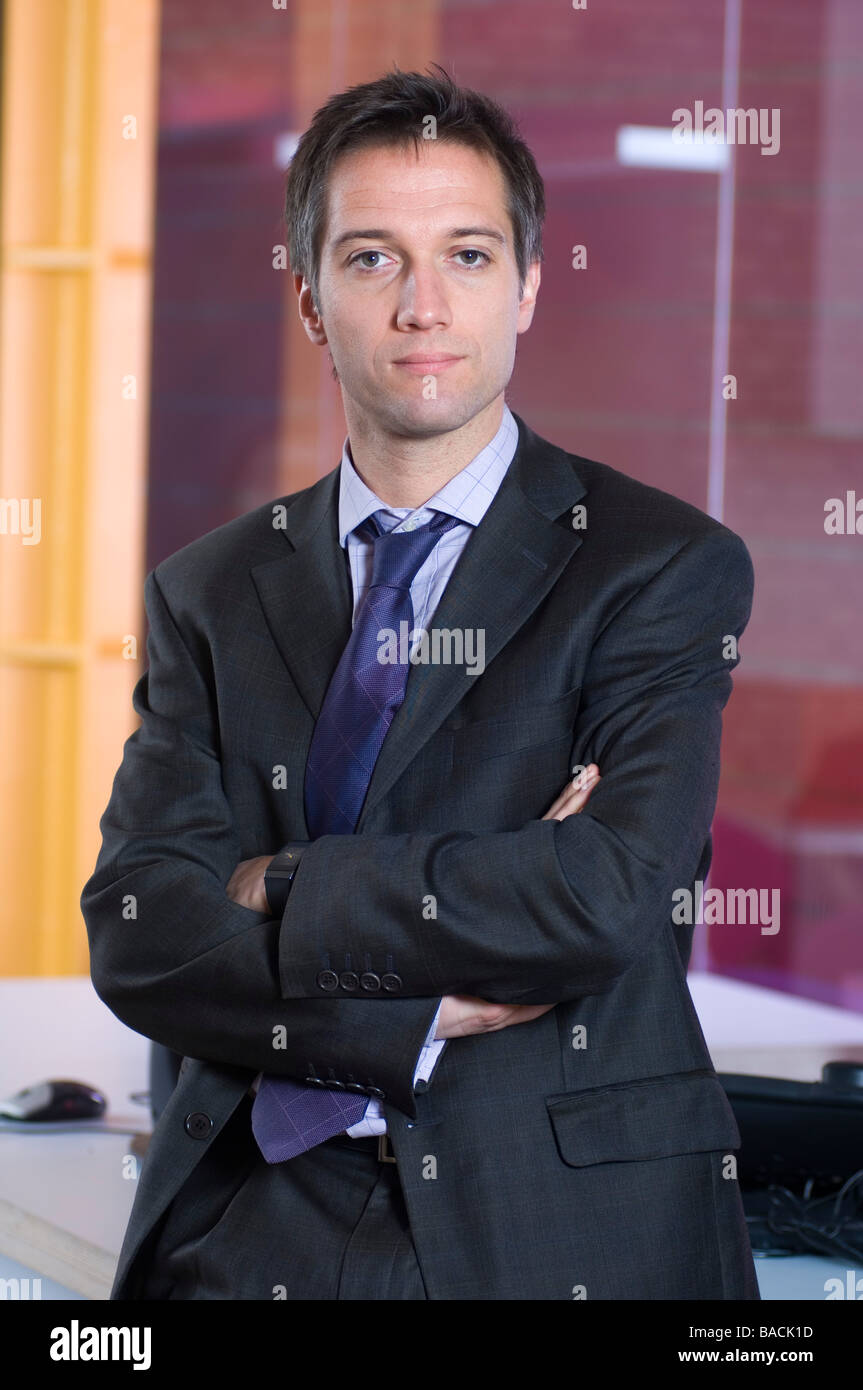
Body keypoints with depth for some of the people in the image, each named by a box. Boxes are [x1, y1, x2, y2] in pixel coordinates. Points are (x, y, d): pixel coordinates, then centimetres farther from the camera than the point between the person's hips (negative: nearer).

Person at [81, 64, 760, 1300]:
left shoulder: (668, 567, -4)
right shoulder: (212, 595, 7)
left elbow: (612, 898, -18)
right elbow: (137, 932, -4)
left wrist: (284, 890, -10)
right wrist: (422, 1013, -17)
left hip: (557, 1232, -2)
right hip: (254, 1228, 3)